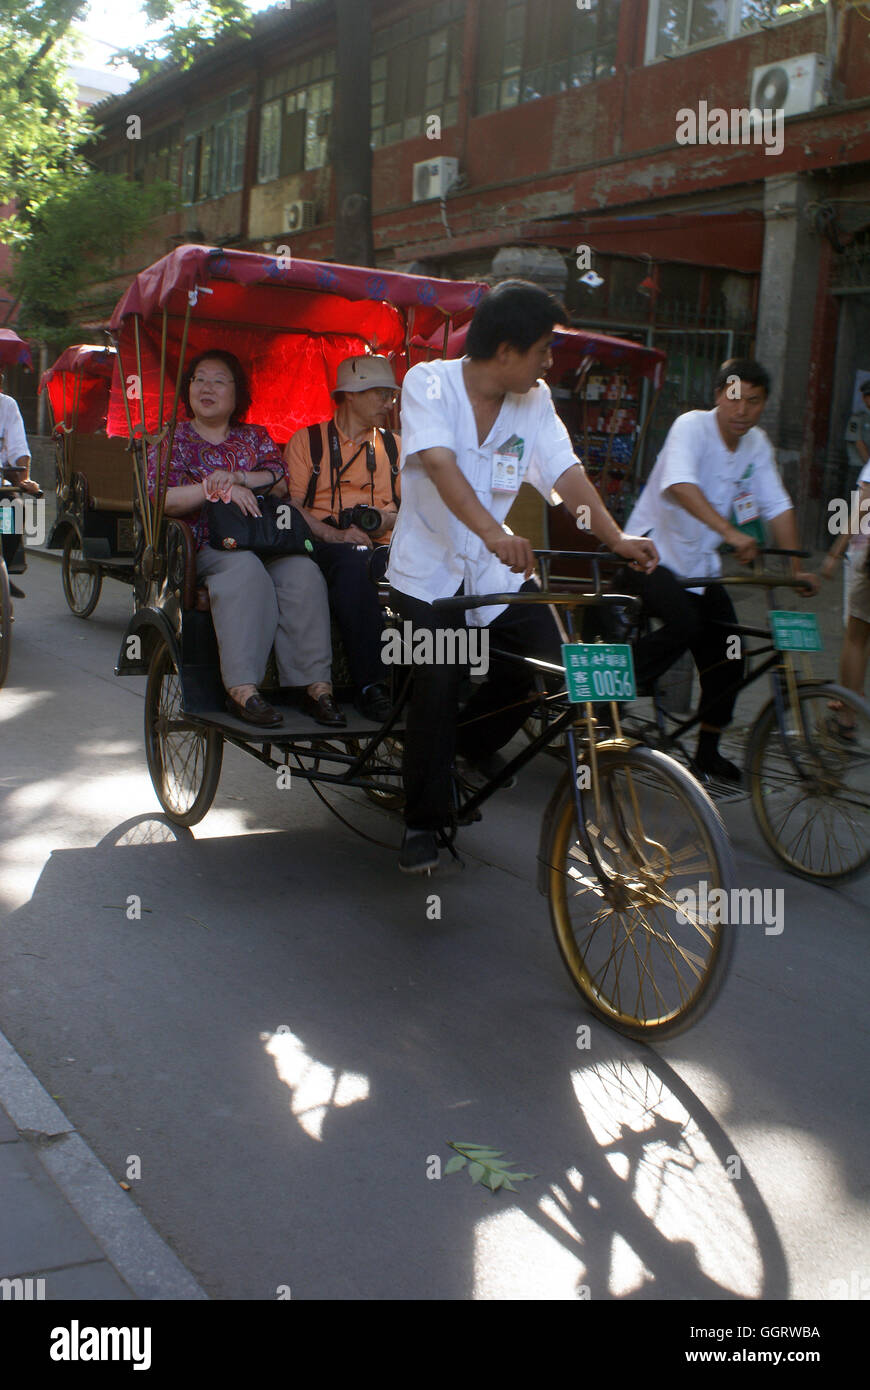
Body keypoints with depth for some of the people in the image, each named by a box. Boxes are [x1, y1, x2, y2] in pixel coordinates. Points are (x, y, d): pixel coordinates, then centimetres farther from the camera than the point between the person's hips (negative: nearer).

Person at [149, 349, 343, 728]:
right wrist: (217, 489, -13)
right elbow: (158, 499, -3)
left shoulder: (255, 436, 24)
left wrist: (237, 477, -11)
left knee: (303, 573, -30)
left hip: (265, 542, 3)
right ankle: (242, 689, -44)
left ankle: (316, 685, -35)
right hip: (206, 544, -3)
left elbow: (282, 478, 6)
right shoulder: (173, 439, 14)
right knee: (245, 571, -38)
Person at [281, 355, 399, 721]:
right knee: (353, 560, -40)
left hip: (381, 547, 3)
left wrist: (390, 519, -2)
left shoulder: (393, 445, 26)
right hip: (326, 546, -3)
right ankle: (369, 685, -41)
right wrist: (336, 534, -16)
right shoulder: (308, 440, 13)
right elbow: (291, 507, 2)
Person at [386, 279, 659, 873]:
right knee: (440, 679, -22)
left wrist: (617, 538, -24)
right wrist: (493, 533, -47)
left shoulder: (536, 401, 1)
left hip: (498, 567, 5)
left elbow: (567, 474, -8)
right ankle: (424, 821, -3)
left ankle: (473, 742, 18)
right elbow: (441, 465, -30)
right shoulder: (429, 382, -14)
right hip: (429, 566, -4)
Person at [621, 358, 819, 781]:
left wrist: (795, 569, -7)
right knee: (685, 624, -32)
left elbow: (778, 507, 3)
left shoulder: (757, 445, 2)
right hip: (651, 552, -6)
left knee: (728, 659, 2)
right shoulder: (692, 426, -18)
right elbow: (679, 485, -36)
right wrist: (729, 532, -47)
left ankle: (707, 753, 20)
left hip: (699, 563, 7)